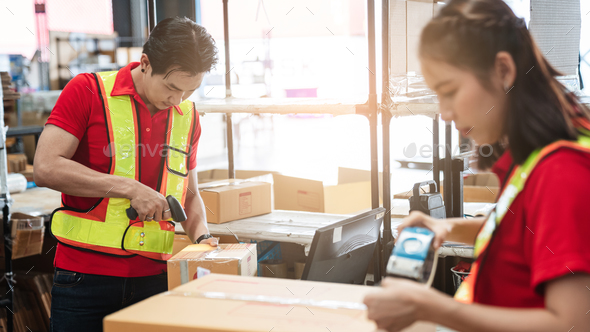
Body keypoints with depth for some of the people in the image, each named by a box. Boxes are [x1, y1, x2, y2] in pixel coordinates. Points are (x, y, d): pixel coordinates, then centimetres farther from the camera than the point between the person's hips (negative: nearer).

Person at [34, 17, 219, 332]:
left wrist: (202, 237, 1)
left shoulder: (188, 116, 9)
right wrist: (129, 188, -18)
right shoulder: (88, 91, -6)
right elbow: (46, 168, -16)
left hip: (155, 278, 4)